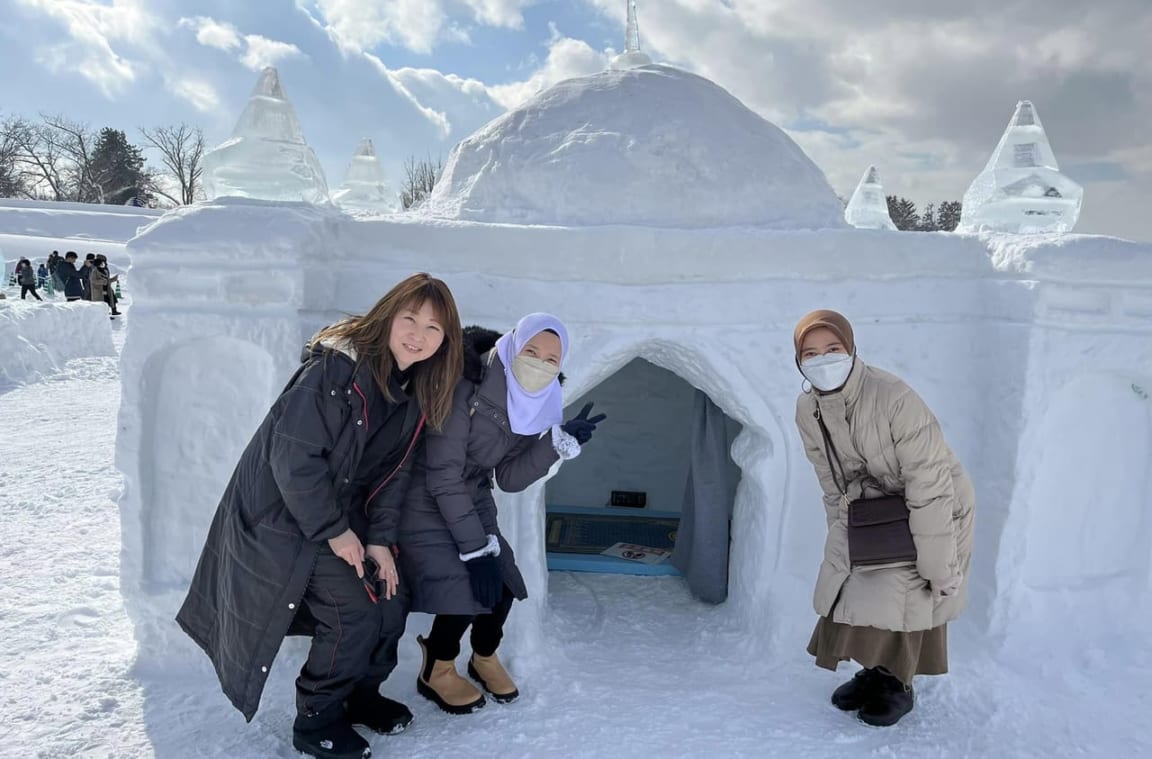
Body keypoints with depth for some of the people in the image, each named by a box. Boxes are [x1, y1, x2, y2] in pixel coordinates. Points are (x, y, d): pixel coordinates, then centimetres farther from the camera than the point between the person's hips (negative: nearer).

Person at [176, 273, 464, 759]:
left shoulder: (416, 391, -3)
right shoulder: (337, 367, -27)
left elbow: (394, 471, 4)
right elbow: (293, 455, -26)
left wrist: (380, 538, -3)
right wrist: (333, 531, -20)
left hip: (343, 512, 8)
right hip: (285, 513, -7)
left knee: (388, 604, 7)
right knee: (353, 616, -9)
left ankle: (361, 696, 33)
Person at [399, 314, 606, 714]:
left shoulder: (535, 404, -7)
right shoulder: (467, 387, -29)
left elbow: (509, 478, -8)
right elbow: (442, 477, -26)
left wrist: (560, 441, -21)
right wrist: (475, 548, -24)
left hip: (471, 500, 7)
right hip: (425, 501, -6)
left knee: (501, 580, -2)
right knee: (464, 586, -17)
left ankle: (484, 658, 29)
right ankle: (436, 672, 12)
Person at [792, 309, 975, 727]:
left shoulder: (894, 399, -34)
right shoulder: (808, 410, -13)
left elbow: (929, 486, -30)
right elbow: (833, 486, 1)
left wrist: (939, 566, -25)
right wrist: (841, 543, 6)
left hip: (933, 505, -6)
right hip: (870, 505, 6)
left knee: (904, 594, -9)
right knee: (853, 589, 4)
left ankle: (896, 685, 15)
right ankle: (875, 671, 28)